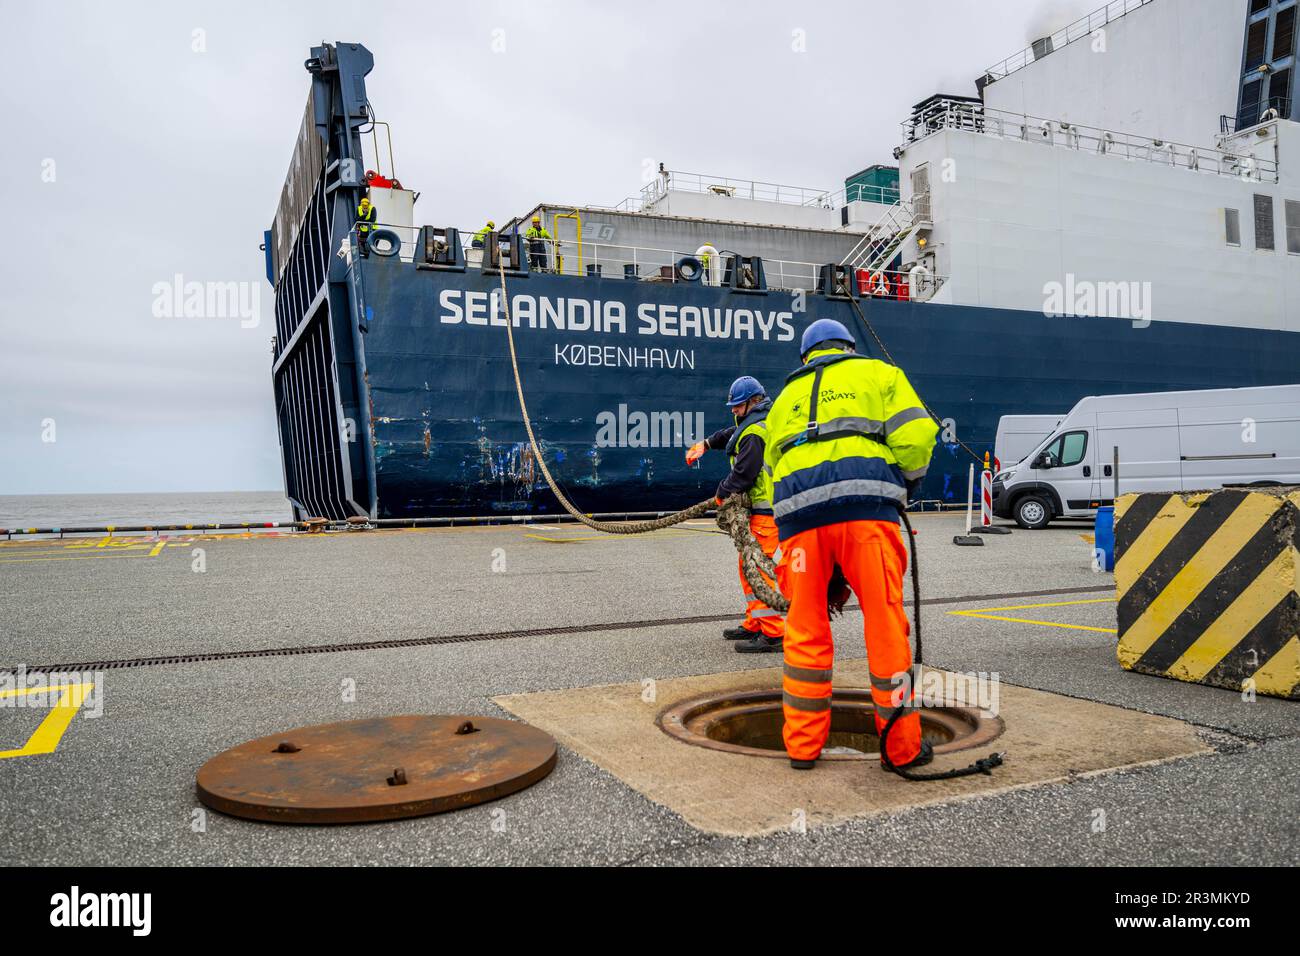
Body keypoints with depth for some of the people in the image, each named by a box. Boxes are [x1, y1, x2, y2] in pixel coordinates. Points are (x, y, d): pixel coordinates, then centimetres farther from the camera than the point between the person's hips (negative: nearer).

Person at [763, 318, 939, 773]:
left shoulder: (785, 398, 32)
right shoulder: (877, 373, 22)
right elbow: (915, 433, 3)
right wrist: (906, 483, 23)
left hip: (795, 508, 3)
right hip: (863, 497, -3)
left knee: (805, 631, 11)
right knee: (885, 625, 3)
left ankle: (802, 745, 16)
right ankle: (903, 747, 10)